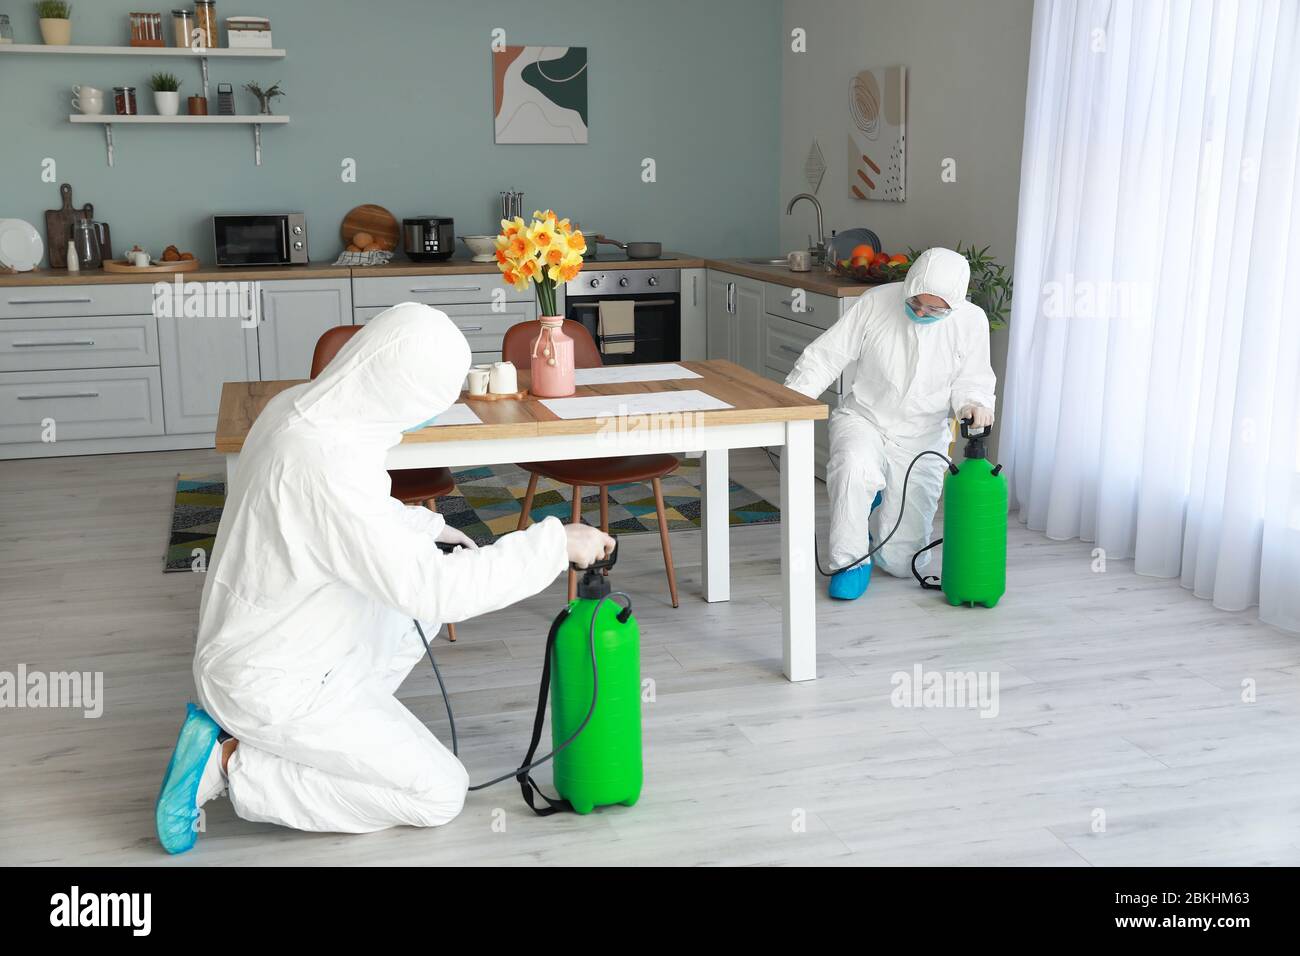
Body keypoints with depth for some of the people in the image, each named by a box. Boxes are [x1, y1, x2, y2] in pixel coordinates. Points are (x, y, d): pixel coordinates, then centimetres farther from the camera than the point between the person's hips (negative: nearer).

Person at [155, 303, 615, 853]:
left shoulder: (298, 406, -4)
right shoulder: (326, 462, -33)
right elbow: (431, 589, -32)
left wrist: (426, 527, 8)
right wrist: (555, 543, -24)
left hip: (263, 639, 9)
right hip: (272, 682, -9)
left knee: (419, 609, 20)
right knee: (440, 793, -1)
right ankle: (232, 763, -3)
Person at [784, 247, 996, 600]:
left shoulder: (971, 321, -9)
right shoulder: (876, 302, -13)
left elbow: (972, 380, -2)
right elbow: (826, 356, -10)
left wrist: (972, 403, -27)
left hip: (921, 441, 2)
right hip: (862, 420, -1)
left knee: (902, 562, 1)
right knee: (854, 467, -40)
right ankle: (851, 561, -16)